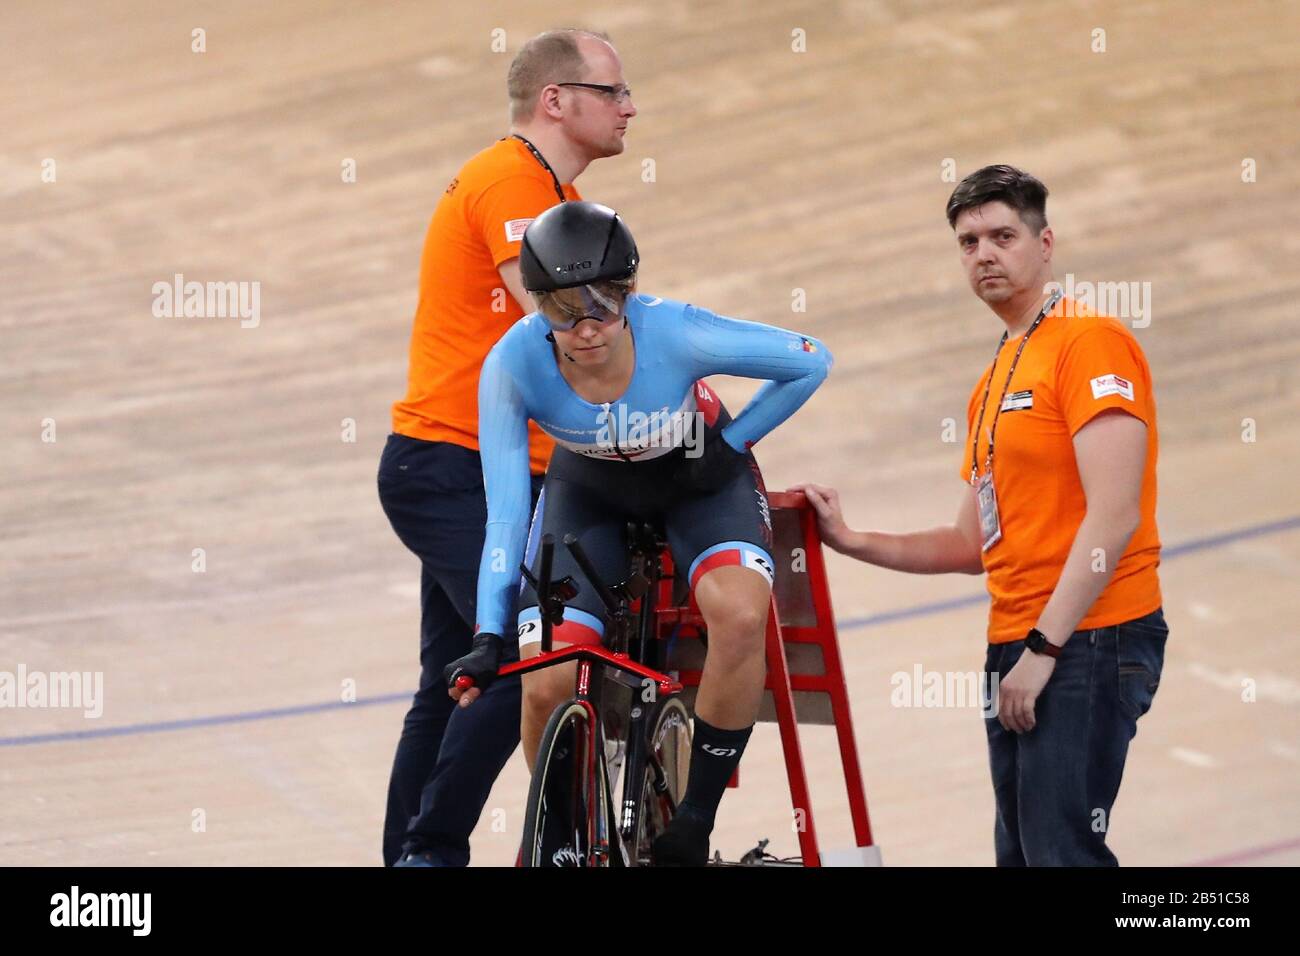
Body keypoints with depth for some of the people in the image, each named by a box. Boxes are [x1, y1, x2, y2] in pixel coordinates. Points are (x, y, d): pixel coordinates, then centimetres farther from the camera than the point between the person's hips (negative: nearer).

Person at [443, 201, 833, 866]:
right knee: (547, 685, -17)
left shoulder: (676, 335, -34)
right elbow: (505, 512, -27)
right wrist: (488, 637, -33)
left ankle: (692, 829, -15)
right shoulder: (514, 363, -31)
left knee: (741, 616, -32)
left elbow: (811, 362, -19)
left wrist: (731, 440, -15)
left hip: (699, 480, -1)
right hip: (589, 490, 1)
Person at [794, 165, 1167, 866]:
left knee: (1061, 851, -15)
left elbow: (1113, 517, -17)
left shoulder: (1089, 341, -8)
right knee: (1019, 854, 11)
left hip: (1086, 643, -10)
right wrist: (852, 542, 15)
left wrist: (1044, 648, -19)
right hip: (1015, 649, 10)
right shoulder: (994, 382, 21)